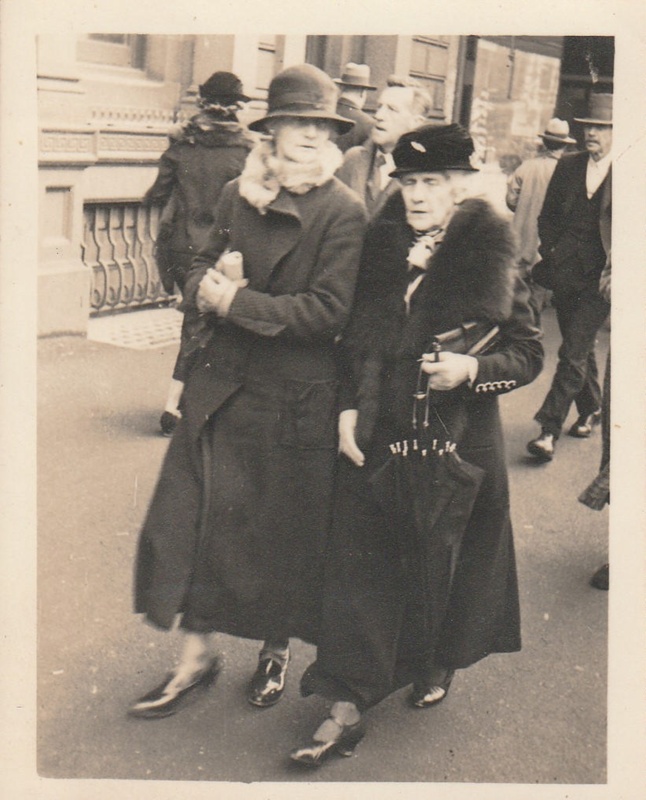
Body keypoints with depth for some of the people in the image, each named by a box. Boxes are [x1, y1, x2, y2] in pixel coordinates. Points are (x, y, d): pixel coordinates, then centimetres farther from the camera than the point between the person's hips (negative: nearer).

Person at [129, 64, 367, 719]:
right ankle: (196, 654, 24)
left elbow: (326, 311, -18)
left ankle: (277, 650, 35)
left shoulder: (343, 212, -10)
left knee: (282, 528, 10)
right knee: (192, 515, 6)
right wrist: (206, 288, -11)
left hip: (293, 399, -4)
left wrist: (236, 302, -17)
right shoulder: (238, 195, 6)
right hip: (221, 387, 5)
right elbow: (201, 266, 13)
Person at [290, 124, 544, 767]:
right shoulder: (380, 249, 4)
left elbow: (528, 353, -3)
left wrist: (472, 370, -21)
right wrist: (347, 409, 1)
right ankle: (347, 708, 9)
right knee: (359, 564, 1)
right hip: (376, 438, 3)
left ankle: (438, 662, 42)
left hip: (454, 441, -3)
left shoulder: (489, 260, -6)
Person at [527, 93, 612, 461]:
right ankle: (590, 410, 38)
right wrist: (551, 250, 3)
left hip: (599, 277, -5)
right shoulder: (568, 166, 10)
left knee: (574, 352, -9)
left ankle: (549, 430, -8)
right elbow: (548, 215, 16)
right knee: (580, 347, 18)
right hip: (565, 272, 5)